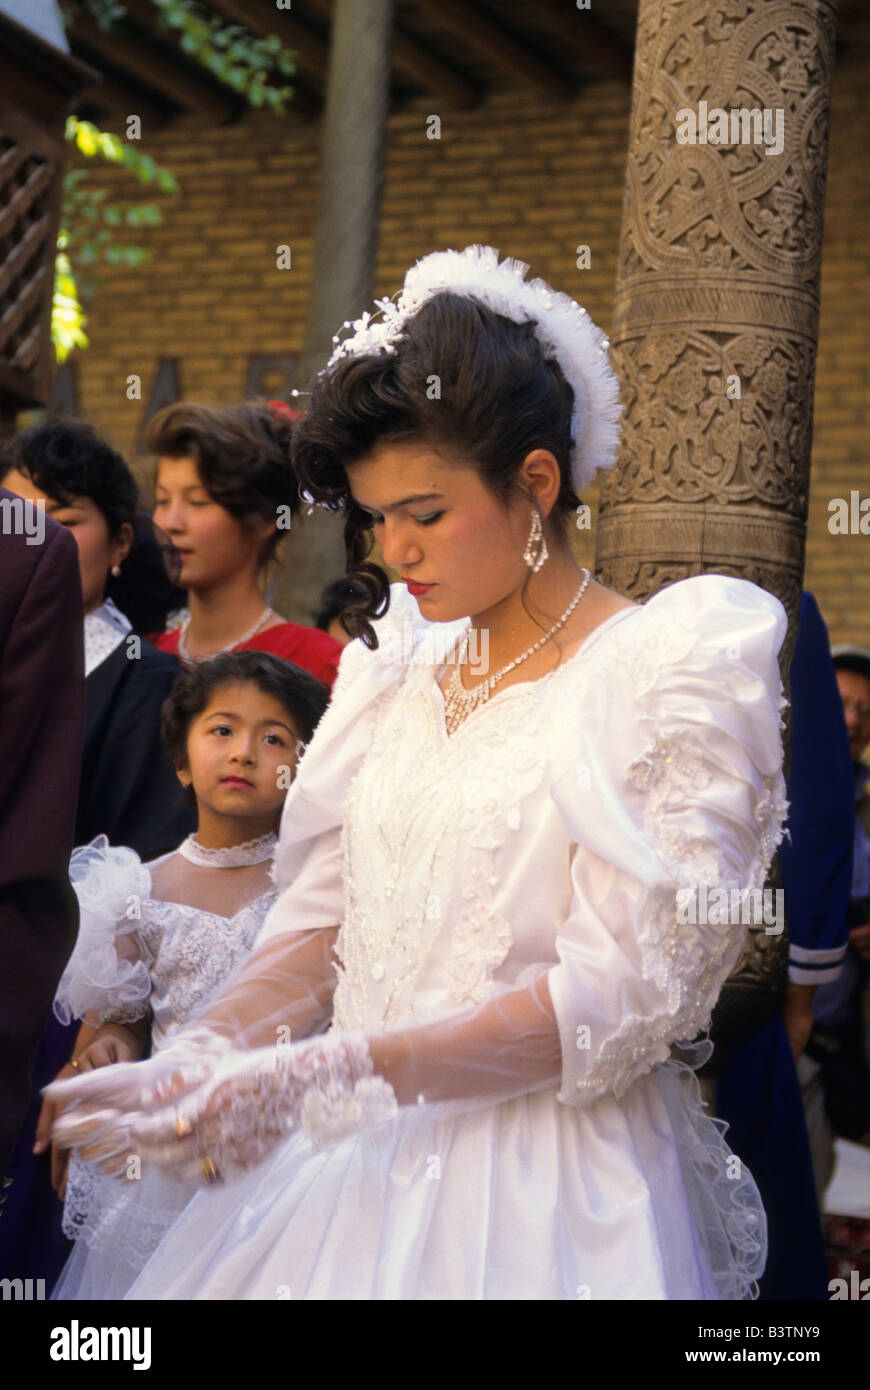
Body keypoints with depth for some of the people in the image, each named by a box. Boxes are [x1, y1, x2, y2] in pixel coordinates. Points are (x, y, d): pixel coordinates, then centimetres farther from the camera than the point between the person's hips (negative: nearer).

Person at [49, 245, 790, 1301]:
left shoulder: (667, 668, -8)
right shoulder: (397, 659, 11)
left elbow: (625, 991, -16)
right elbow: (319, 915, 8)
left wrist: (317, 1076, -23)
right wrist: (197, 1065, -11)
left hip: (550, 1195, -5)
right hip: (355, 1165, 6)